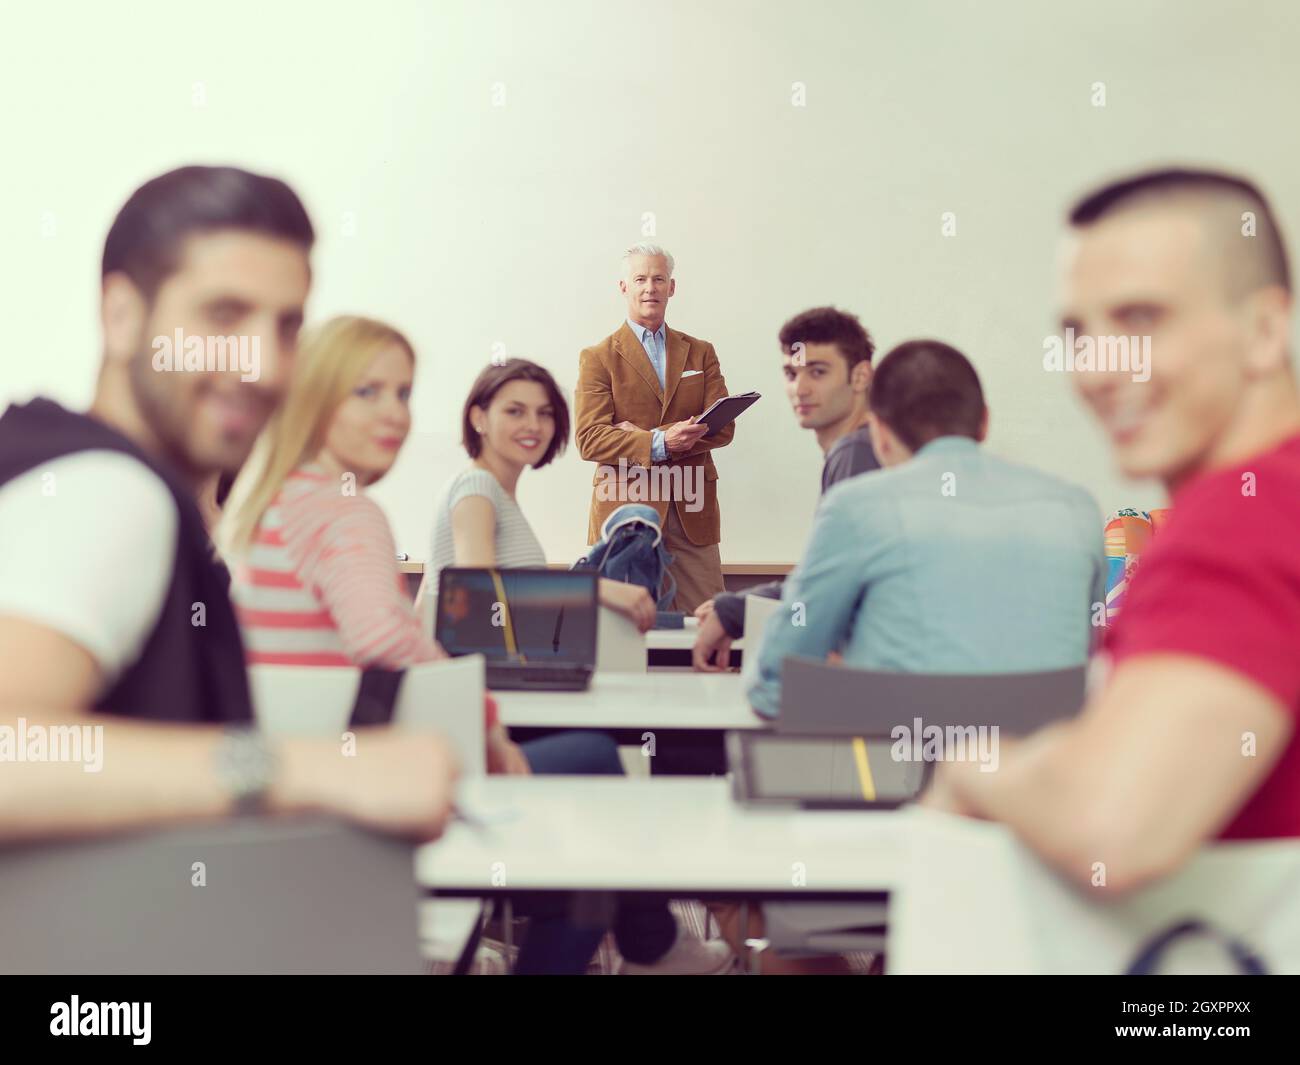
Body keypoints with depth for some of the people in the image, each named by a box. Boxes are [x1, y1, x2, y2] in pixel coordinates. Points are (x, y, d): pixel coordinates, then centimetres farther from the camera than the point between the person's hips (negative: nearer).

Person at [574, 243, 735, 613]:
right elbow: (589, 439, -7)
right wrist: (659, 443, -20)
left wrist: (648, 438, -10)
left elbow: (723, 427, 3)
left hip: (693, 513, 3)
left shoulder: (701, 353, 15)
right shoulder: (598, 357, 4)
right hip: (625, 509, -3)